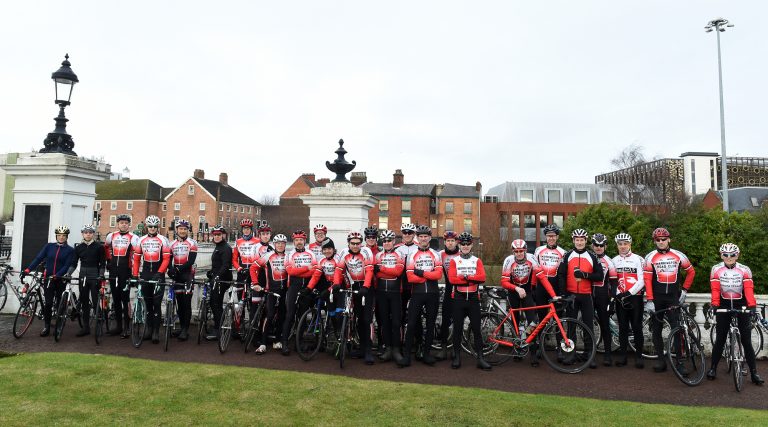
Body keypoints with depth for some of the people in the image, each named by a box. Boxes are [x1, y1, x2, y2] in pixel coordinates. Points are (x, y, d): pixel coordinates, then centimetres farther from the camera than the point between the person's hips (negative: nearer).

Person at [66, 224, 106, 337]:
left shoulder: (99, 246, -1)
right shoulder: (78, 247, 8)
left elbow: (102, 263, -2)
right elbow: (74, 263, 9)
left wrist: (101, 275, -13)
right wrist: (68, 273, -5)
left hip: (95, 277, -4)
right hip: (83, 277, 4)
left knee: (96, 302, -5)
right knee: (84, 302, 7)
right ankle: (85, 327, 14)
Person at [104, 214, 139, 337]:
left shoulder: (133, 238, -3)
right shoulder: (111, 236, 11)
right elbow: (106, 249, 28)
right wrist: (109, 261, 20)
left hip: (126, 272, -4)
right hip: (113, 272, 5)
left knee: (125, 298, -4)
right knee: (115, 298, 9)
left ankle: (126, 327, 1)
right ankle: (118, 325, 18)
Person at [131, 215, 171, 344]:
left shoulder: (163, 240, -1)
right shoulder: (141, 240, 9)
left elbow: (166, 259, -6)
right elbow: (136, 259, 9)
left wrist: (159, 273, -16)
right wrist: (135, 275, 3)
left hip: (158, 274, -3)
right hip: (145, 274, 4)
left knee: (157, 303, -5)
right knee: (147, 302, 10)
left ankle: (156, 331, -1)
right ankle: (149, 327, 21)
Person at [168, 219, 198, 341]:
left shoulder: (192, 243, -3)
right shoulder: (172, 244, 12)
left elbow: (191, 261, -12)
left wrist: (178, 269, -20)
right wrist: (171, 269, -15)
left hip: (187, 274, -5)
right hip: (176, 276, 5)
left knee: (187, 303, -6)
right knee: (179, 302, 9)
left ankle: (186, 329, -2)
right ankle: (181, 326, 19)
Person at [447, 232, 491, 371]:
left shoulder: (477, 261, 9)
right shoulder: (454, 261, 4)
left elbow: (482, 277, -6)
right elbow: (452, 279, -11)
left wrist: (464, 276, -15)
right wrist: (472, 279, -14)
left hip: (473, 298, 1)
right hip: (458, 298, -1)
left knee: (476, 329, 2)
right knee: (457, 329, 5)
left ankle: (480, 358, 6)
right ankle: (457, 357, 16)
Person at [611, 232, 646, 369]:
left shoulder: (638, 259, -2)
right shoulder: (614, 261, 10)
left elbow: (642, 280, -8)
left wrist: (629, 293, -14)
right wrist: (617, 294, -5)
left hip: (635, 297, -3)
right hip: (620, 298, 3)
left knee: (637, 327, 0)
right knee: (623, 327, 8)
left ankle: (639, 356, 9)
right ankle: (622, 355, 14)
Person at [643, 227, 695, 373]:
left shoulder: (678, 255, 4)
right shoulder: (650, 257, 1)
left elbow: (691, 272, 17)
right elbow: (647, 280, -4)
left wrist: (684, 290, 9)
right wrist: (649, 300, -11)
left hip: (673, 297, 0)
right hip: (657, 298, 1)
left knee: (677, 328, -9)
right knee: (656, 330, 6)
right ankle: (660, 359, 15)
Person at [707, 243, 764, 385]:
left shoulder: (744, 270, -6)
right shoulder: (716, 270, -6)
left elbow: (749, 289, -16)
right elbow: (715, 290, -13)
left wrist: (752, 306, -29)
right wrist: (714, 305, -26)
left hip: (741, 305, 0)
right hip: (724, 305, 0)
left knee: (746, 340, 1)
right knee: (720, 339, 3)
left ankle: (754, 373, 9)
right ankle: (713, 368, 14)